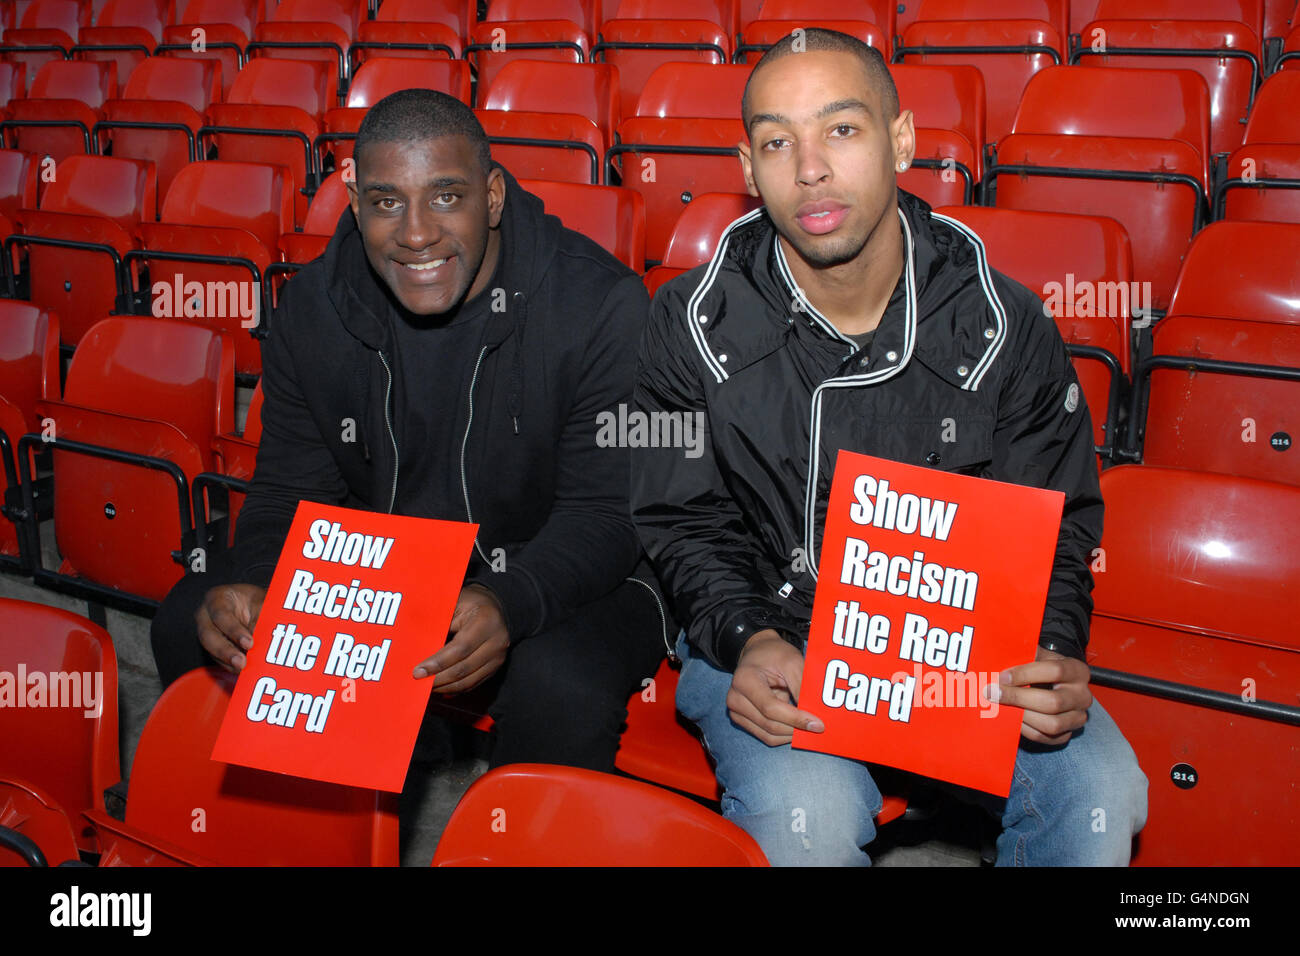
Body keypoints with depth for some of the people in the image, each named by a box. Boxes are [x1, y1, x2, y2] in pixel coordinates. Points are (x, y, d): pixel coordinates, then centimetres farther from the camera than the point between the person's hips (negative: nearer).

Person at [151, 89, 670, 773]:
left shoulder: (601, 304, -18)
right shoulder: (312, 309, -4)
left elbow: (607, 514, -18)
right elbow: (288, 495, 2)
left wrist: (510, 603, -39)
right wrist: (249, 587, -22)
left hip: (558, 575, -4)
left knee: (562, 685, -36)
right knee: (190, 625, -9)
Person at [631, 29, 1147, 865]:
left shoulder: (1004, 324, -5)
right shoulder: (696, 324, -7)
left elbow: (1058, 521, 5)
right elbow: (682, 523, 1)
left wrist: (1052, 656, -15)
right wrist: (746, 639, -19)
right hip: (764, 635, -1)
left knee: (1102, 795, -22)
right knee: (807, 816, -32)